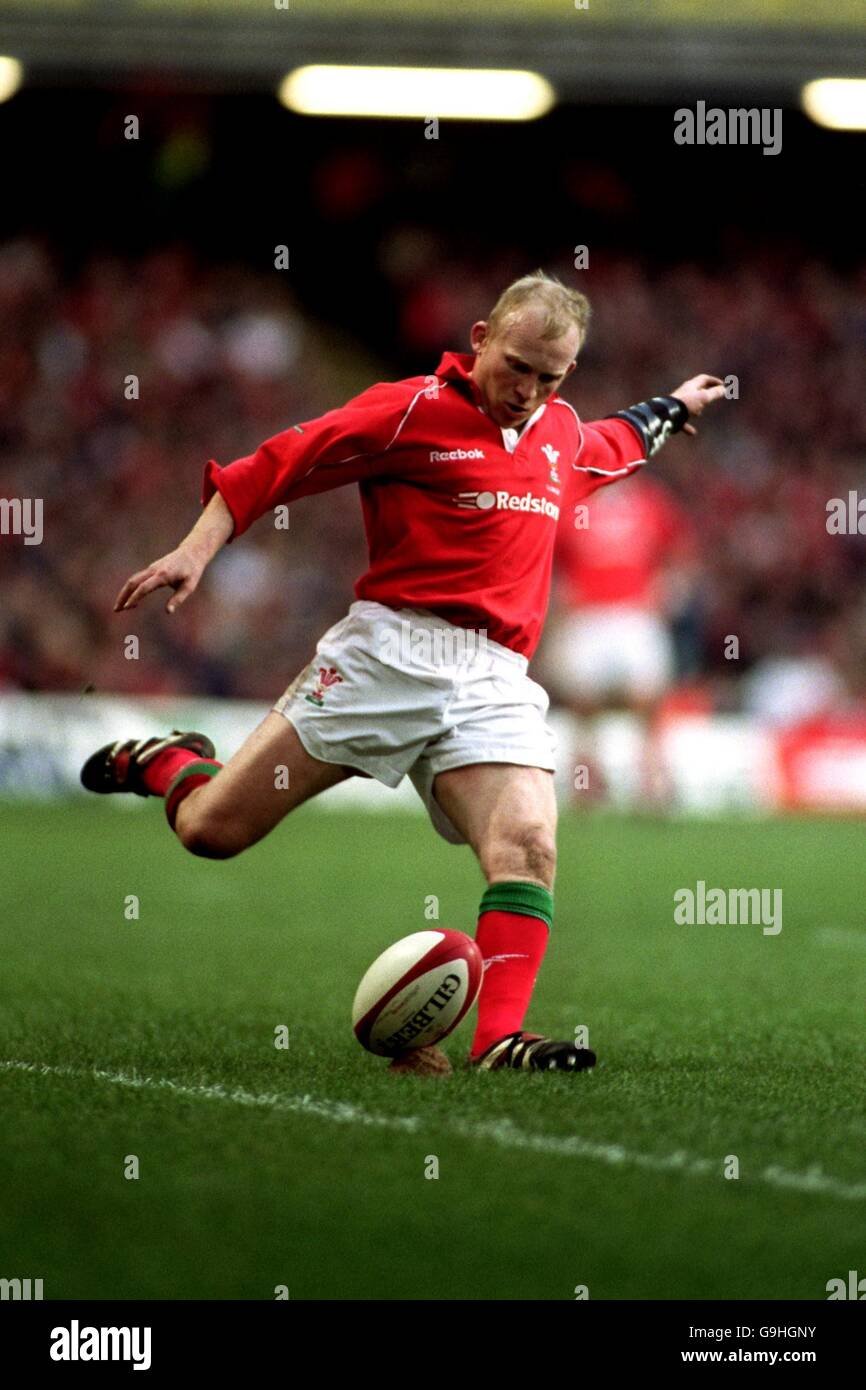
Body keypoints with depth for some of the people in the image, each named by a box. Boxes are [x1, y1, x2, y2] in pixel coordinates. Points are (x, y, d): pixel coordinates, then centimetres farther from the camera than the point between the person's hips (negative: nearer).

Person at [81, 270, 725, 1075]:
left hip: (495, 678, 4)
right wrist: (197, 550, -13)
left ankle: (497, 1040, -26)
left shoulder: (562, 434, 18)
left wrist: (673, 408, 53)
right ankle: (168, 764, 32)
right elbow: (279, 465, -4)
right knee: (211, 830, -2)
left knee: (529, 847, -22)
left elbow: (609, 448, 44)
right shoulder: (412, 408, -3)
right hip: (386, 649, -4)